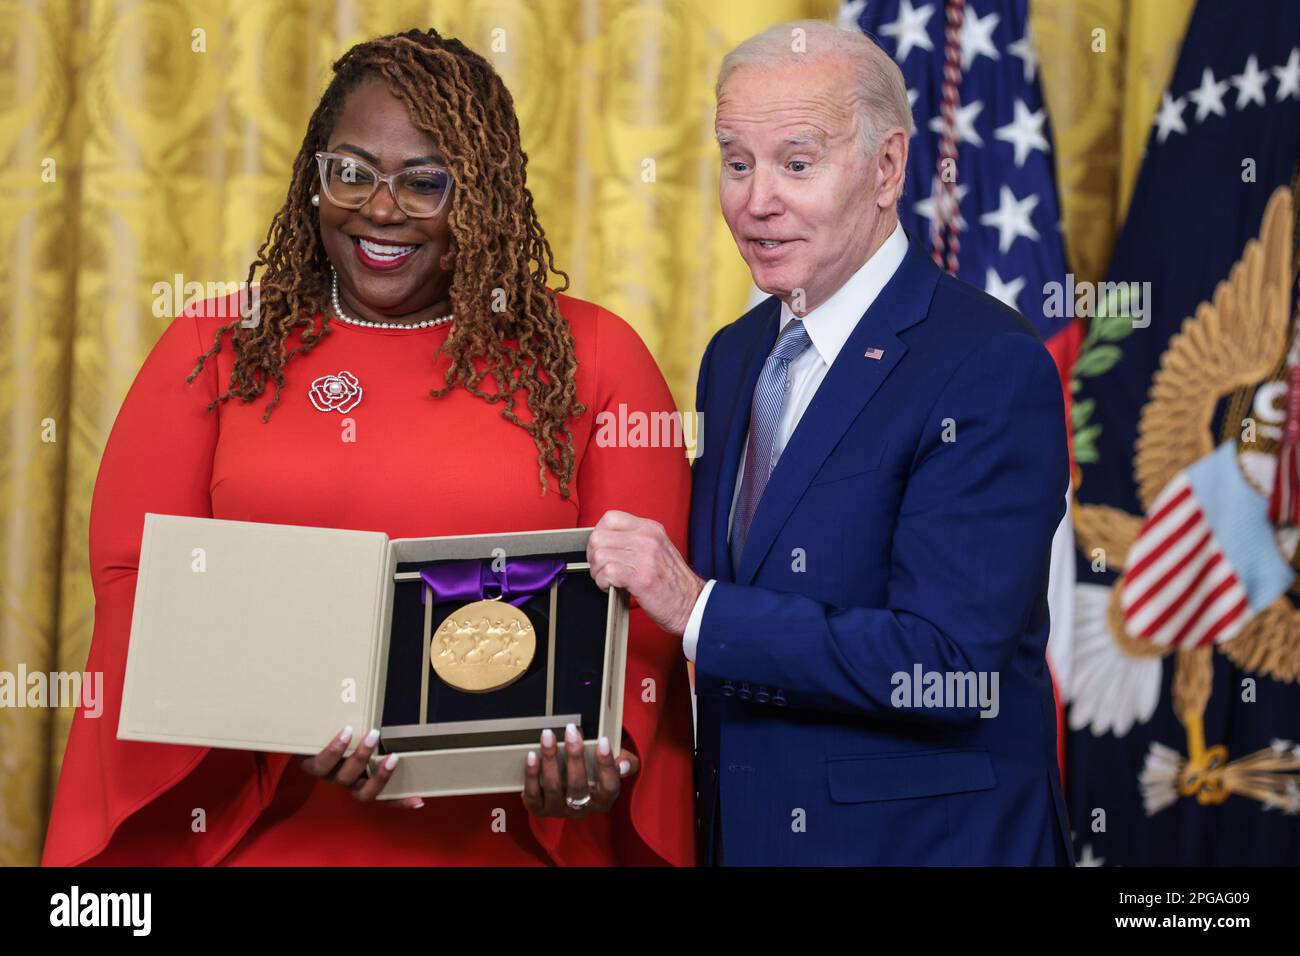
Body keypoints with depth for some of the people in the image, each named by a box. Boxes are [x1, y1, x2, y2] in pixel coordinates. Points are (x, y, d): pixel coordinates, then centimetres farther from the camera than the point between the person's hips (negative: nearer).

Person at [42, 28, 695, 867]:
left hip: (509, 834, 0)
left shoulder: (590, 356, 3)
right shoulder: (215, 350, 5)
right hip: (263, 832, 1)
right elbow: (133, 577, -1)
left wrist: (607, 741, -19)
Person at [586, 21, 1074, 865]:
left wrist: (700, 608, -23)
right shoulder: (732, 358, 8)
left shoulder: (991, 369, -16)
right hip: (744, 829, 7)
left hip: (928, 836, -7)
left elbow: (949, 661, -24)